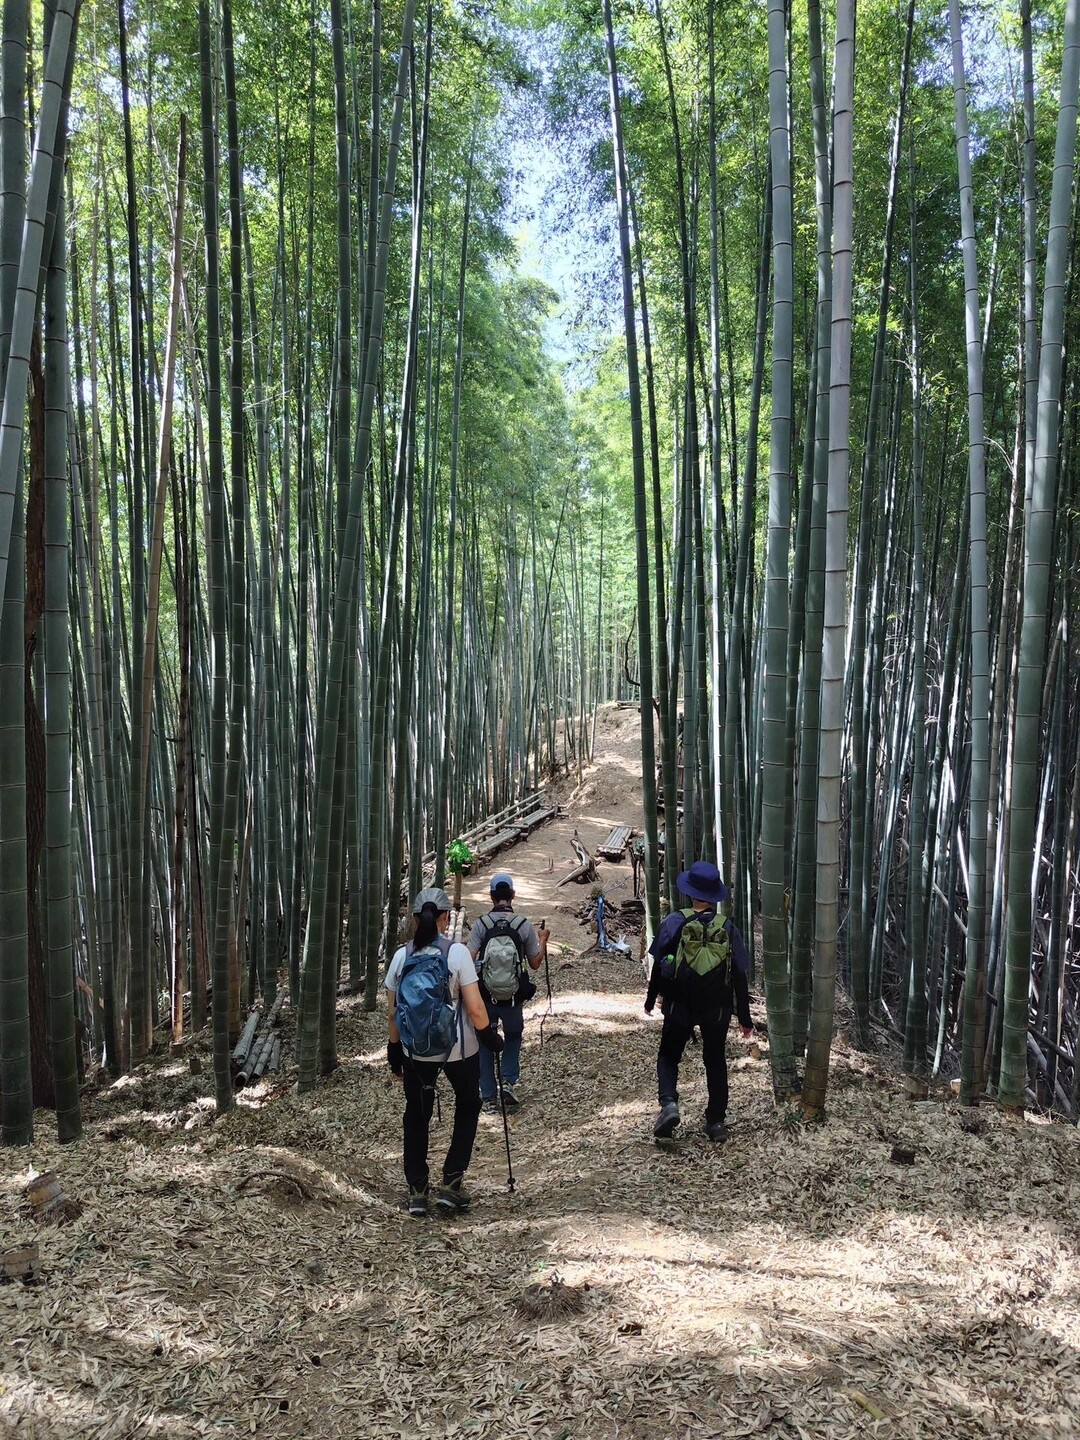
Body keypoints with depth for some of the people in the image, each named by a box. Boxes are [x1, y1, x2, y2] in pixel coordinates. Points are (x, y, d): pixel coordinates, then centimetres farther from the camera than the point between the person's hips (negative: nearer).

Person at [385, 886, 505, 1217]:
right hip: (459, 1049, -2)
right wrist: (490, 1037, 2)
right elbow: (475, 1008, -15)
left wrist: (395, 1052, 13)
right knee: (467, 1108, 21)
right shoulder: (457, 952, -14)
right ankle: (451, 1183, 15)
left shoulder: (402, 955, -5)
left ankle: (416, 1192, 22)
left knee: (416, 1116, 18)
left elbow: (393, 1012, 1)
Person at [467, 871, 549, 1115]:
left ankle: (489, 1098, 18)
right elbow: (535, 964, 1)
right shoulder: (524, 925, -8)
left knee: (484, 1043, 16)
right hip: (514, 998, 1)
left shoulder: (481, 924, -10)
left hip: (485, 998, -1)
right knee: (514, 1035, 26)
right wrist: (542, 940, 16)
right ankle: (509, 1081, 11)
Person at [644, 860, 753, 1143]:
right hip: (717, 1008, 2)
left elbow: (659, 965, -6)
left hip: (680, 1005, -1)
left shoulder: (673, 922, -12)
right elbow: (739, 976, -3)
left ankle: (669, 1103, -9)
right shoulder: (728, 928, -7)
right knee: (715, 1061, 18)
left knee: (668, 1056, 15)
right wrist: (745, 1018, 7)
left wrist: (651, 999, 9)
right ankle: (716, 1122, 21)